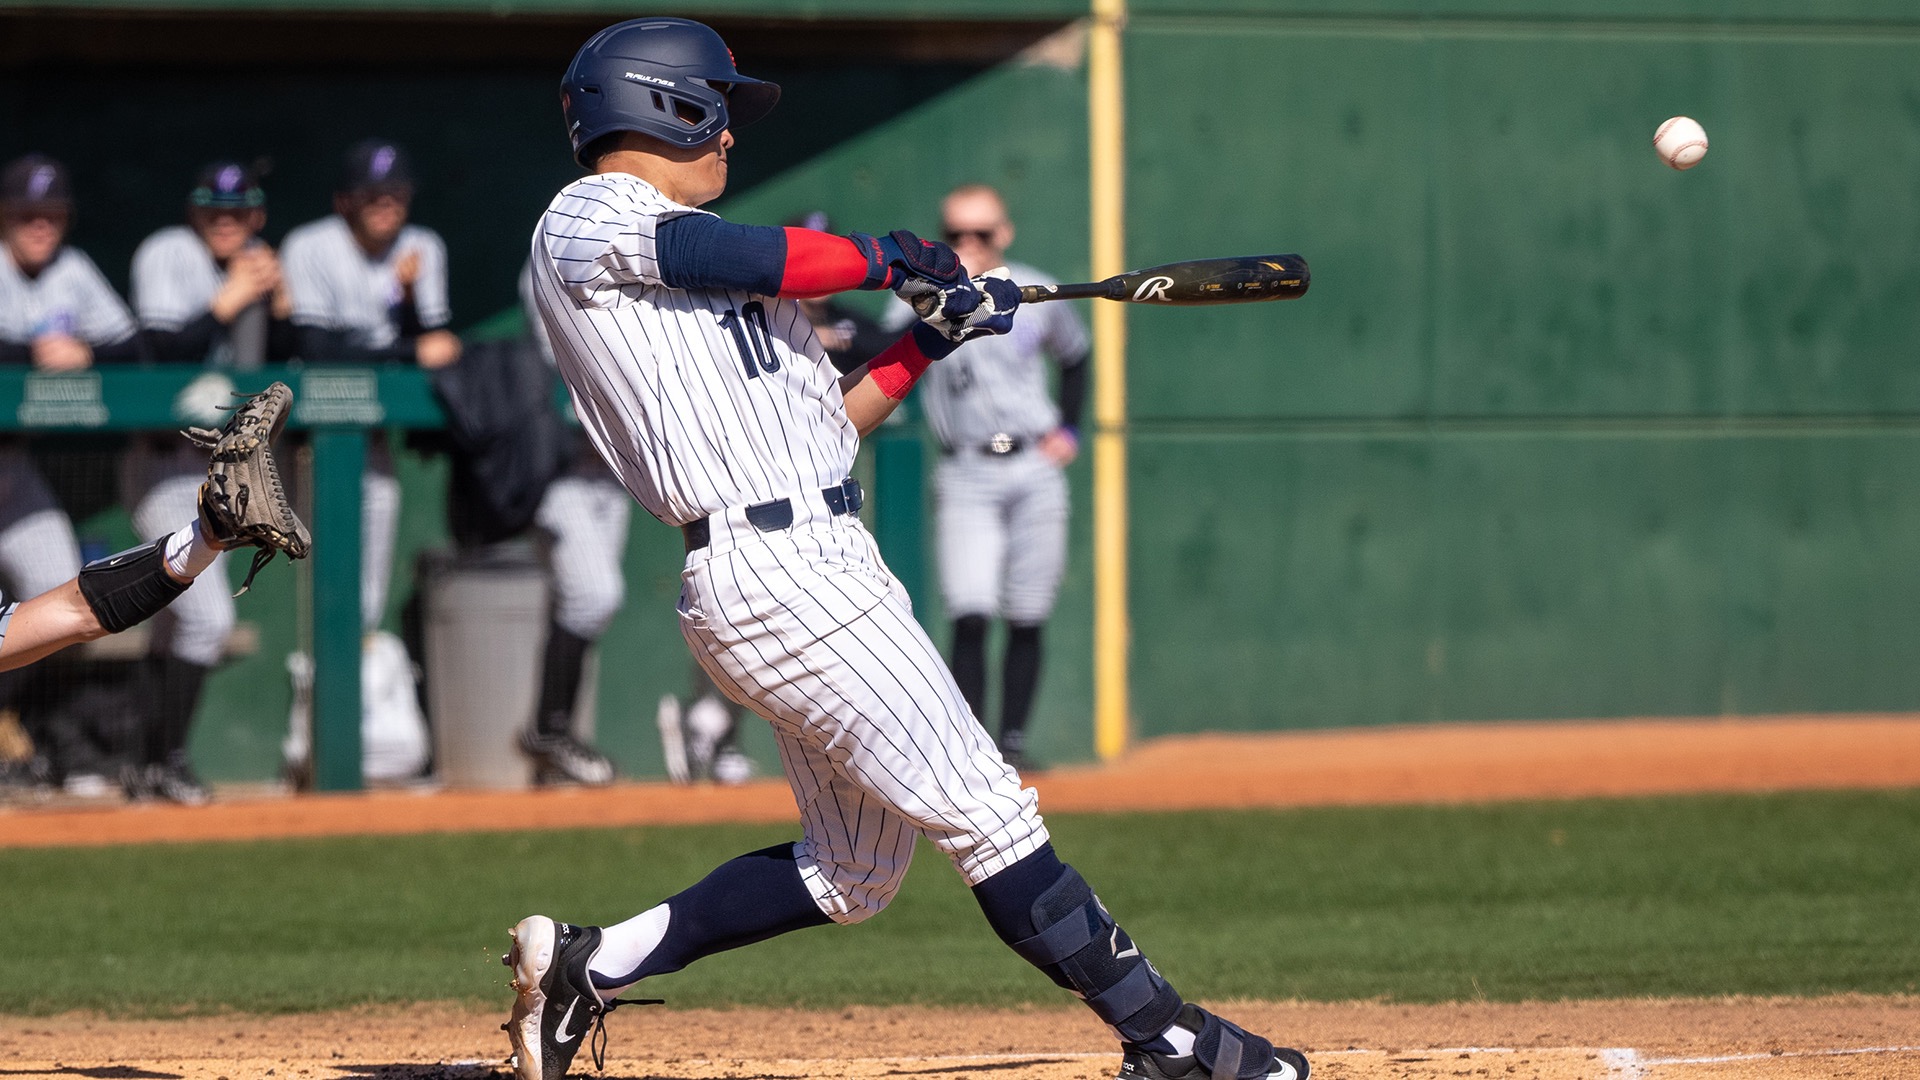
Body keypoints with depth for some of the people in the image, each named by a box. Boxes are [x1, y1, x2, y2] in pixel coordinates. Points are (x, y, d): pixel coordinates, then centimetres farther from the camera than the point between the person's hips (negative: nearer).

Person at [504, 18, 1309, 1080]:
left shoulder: (715, 267, 26)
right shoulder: (585, 223, -2)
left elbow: (827, 418, 24)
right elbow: (746, 257, -18)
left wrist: (929, 335, 14)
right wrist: (886, 258, -4)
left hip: (824, 561, 10)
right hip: (776, 572, -10)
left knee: (853, 872, 13)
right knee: (986, 813, -9)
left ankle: (587, 963, 16)